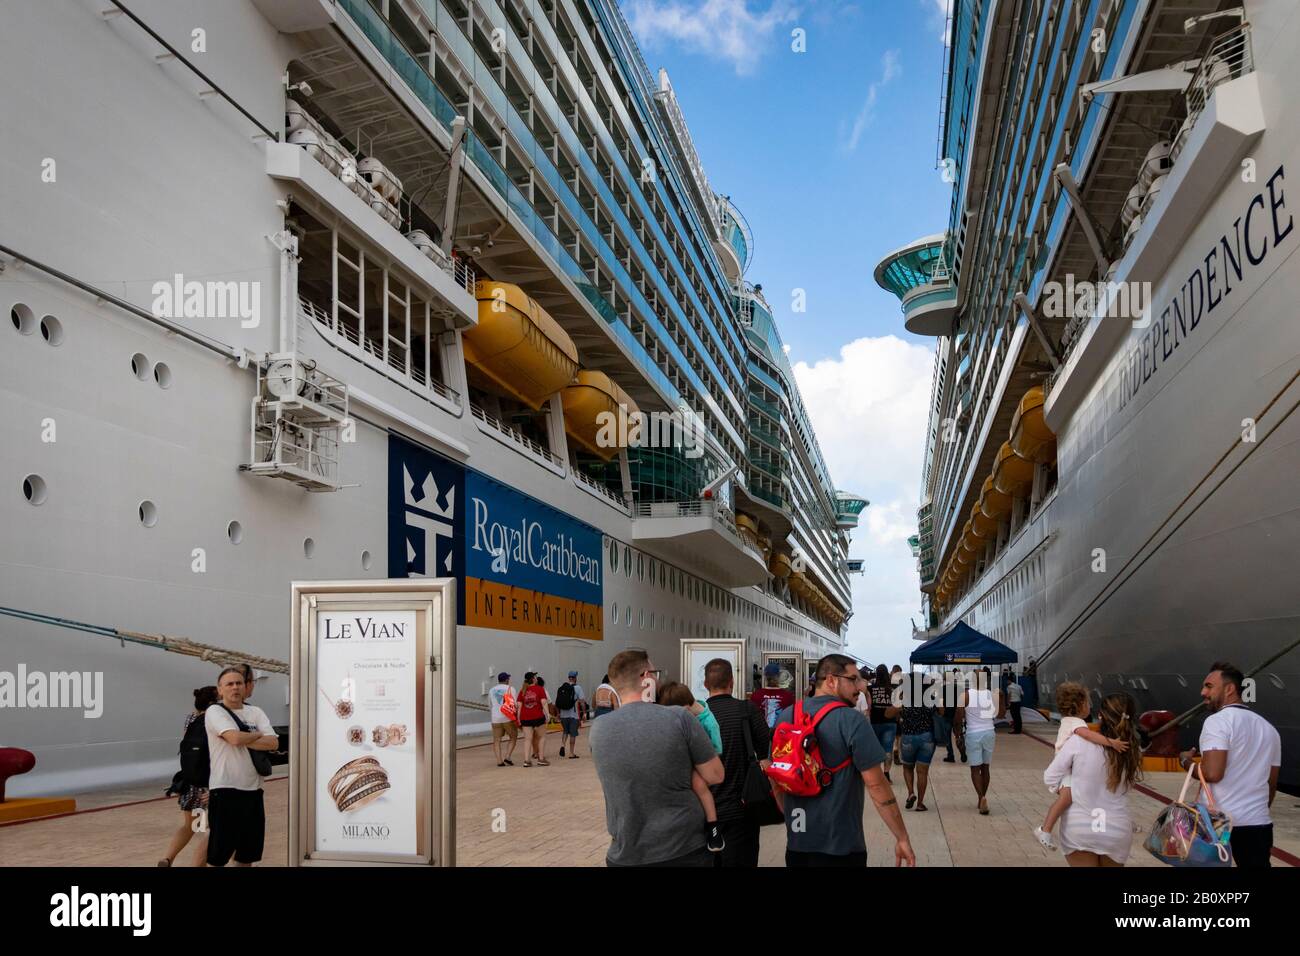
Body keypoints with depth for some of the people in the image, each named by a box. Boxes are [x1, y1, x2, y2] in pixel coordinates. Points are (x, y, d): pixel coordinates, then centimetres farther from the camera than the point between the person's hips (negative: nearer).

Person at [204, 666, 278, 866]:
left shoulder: (256, 712, 10)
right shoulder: (215, 711, -6)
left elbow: (273, 743, -3)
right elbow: (235, 738, -22)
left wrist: (243, 741, -12)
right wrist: (258, 735, -4)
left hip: (253, 790, 6)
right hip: (225, 790, -6)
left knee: (247, 852, 14)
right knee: (219, 854, 0)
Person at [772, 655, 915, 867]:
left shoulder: (786, 716, 4)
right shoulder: (851, 720, -14)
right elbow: (876, 784, -16)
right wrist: (902, 838, -10)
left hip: (796, 841, 6)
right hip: (839, 844, -5)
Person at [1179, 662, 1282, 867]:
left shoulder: (1218, 721, -10)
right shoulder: (1269, 728, 15)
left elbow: (1212, 773, -20)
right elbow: (1271, 784, 19)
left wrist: (1187, 761, -1)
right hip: (1259, 824, 6)